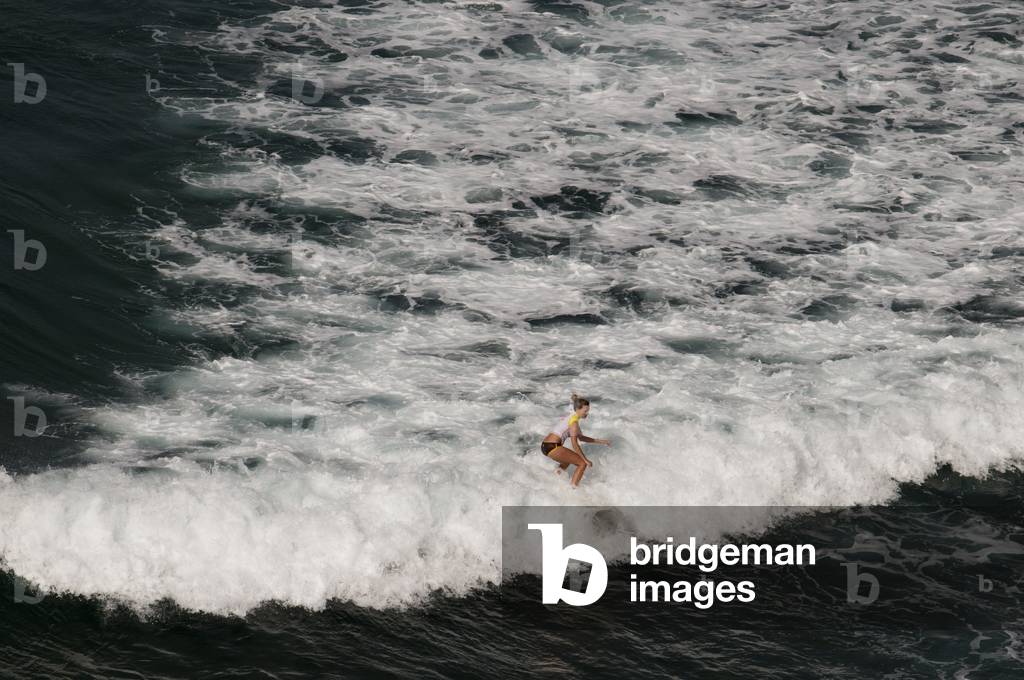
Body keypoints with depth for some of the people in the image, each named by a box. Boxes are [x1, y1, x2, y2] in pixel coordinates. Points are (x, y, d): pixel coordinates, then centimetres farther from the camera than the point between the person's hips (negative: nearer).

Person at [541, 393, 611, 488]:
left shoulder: (571, 417, 18)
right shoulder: (574, 421, -11)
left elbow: (581, 437, 28)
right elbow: (575, 444, -16)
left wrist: (600, 441, 25)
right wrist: (586, 460, -10)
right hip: (552, 447, -10)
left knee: (571, 457, 37)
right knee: (582, 463, -7)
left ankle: (559, 471, 20)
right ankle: (573, 488, -13)